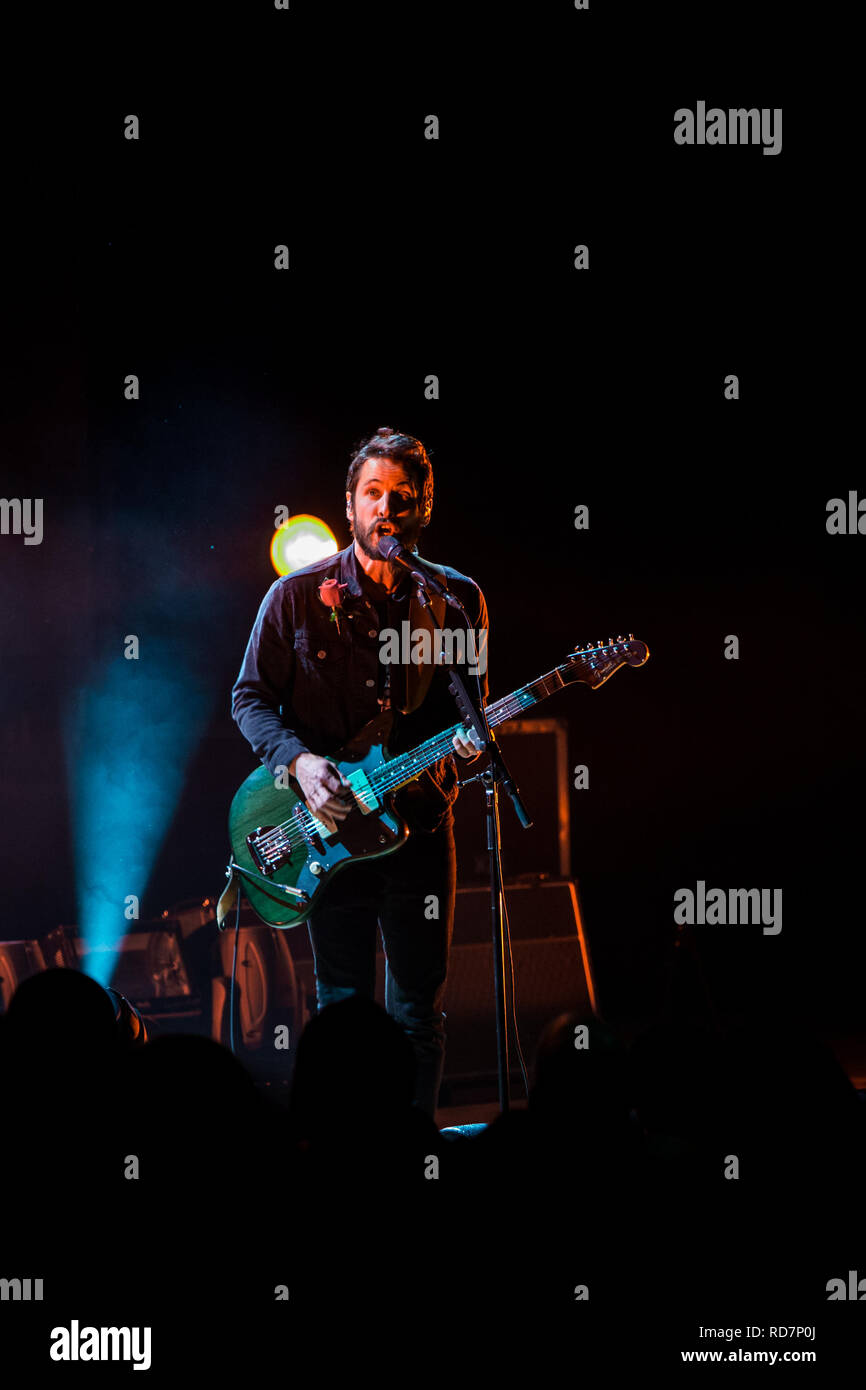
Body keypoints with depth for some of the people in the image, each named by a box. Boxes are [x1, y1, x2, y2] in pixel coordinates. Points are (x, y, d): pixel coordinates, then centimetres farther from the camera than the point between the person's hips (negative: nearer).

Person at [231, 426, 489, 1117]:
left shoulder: (457, 599, 4)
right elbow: (250, 697, 4)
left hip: (420, 822, 1)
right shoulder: (298, 597, -1)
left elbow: (471, 702, 12)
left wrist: (467, 739, -11)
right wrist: (299, 761, -13)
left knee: (418, 1016, 5)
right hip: (329, 828, -1)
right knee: (342, 1009, 5)